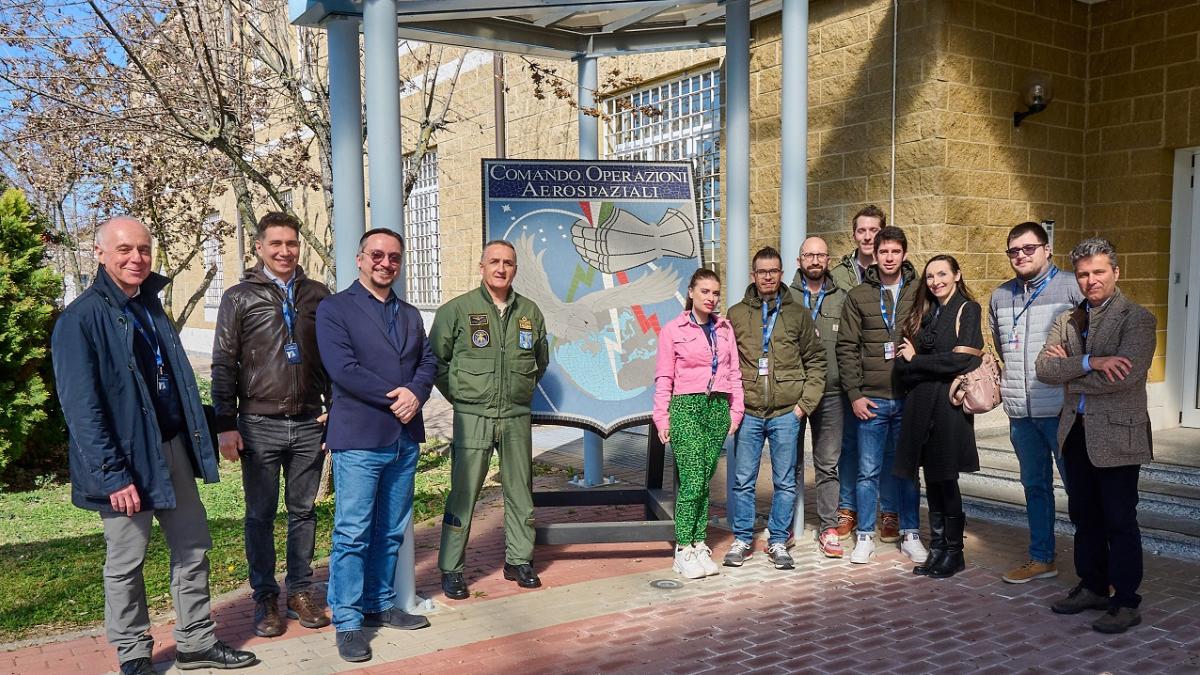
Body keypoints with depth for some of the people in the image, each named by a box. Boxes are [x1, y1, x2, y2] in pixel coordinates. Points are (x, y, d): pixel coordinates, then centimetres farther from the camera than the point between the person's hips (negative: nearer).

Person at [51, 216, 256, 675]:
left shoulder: (151, 305, 10)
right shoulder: (81, 318, -13)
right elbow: (81, 408, -18)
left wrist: (197, 441, 12)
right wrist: (112, 475, -21)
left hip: (174, 450, 7)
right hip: (128, 459, -7)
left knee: (192, 550, 13)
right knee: (125, 563, 9)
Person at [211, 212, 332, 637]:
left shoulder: (318, 295, 7)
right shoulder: (239, 298, 1)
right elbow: (224, 366, -1)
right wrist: (226, 425, -6)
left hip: (310, 424, 2)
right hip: (260, 426, -2)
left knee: (303, 511, 10)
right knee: (260, 515, 7)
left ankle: (300, 591, 23)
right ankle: (265, 598, 18)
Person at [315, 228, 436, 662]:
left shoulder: (410, 314, 17)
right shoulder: (334, 309, -3)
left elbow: (428, 361, 9)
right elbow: (342, 369, -14)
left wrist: (415, 393, -12)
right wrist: (394, 397, -14)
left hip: (406, 438, 6)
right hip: (358, 439, -6)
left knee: (391, 531, 14)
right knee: (352, 533, -2)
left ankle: (380, 604, 27)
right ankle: (347, 622, 7)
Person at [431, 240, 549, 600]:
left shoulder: (530, 312, 8)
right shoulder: (456, 310, -3)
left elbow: (541, 361, 22)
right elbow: (436, 360, 3)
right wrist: (460, 397, 1)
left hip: (517, 417, 4)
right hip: (472, 417, -3)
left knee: (520, 492, 11)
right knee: (463, 495, -2)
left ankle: (519, 560, 24)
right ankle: (451, 569, 9)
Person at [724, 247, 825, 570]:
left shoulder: (798, 314, 5)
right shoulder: (736, 314, 6)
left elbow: (816, 361, 6)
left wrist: (805, 403, -2)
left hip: (786, 413, 0)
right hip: (748, 412, 0)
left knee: (785, 482, 7)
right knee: (743, 481, 6)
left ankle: (778, 541, 19)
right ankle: (742, 540, 19)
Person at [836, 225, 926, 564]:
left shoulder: (919, 294, 3)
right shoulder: (858, 296, 3)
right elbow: (847, 348, 1)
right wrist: (854, 394, -6)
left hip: (909, 398, 1)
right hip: (871, 399, 0)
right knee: (868, 470, 5)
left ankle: (910, 533, 23)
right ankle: (865, 536, 16)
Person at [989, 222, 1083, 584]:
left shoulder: (1071, 288, -6)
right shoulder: (1000, 297, 13)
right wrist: (999, 384, 15)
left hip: (1062, 410, -5)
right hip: (1020, 413, 6)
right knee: (1034, 485, 15)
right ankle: (1041, 558, 27)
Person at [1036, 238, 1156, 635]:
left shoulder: (1137, 319, -9)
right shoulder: (1067, 321, 9)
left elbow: (1126, 375, -23)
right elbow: (1044, 368, -4)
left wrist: (1069, 373, -11)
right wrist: (1090, 362, -20)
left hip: (1117, 434, -6)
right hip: (1076, 432, 6)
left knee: (1119, 521, 2)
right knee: (1084, 516, 16)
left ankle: (1126, 603, 14)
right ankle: (1092, 587, 30)